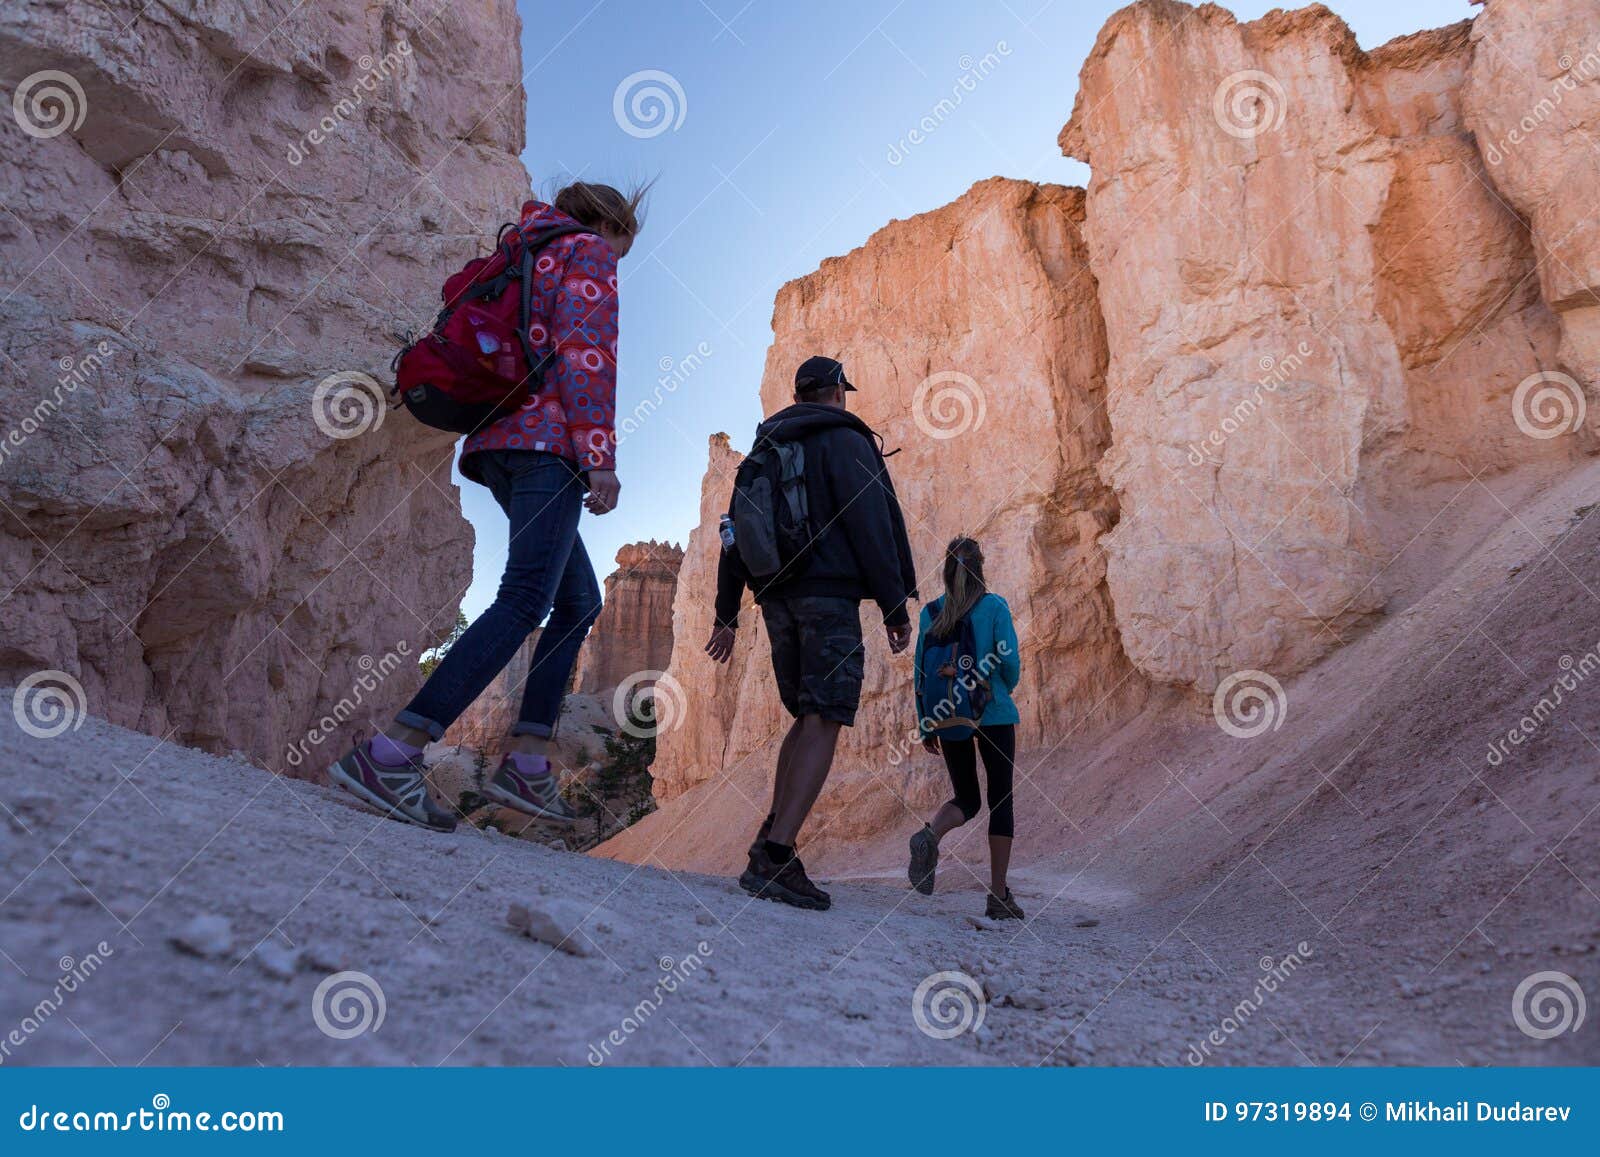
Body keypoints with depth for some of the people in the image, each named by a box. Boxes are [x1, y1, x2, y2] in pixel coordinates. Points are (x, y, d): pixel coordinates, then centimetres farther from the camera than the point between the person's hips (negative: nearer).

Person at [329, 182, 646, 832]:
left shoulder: (529, 257, 32)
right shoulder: (589, 251, 6)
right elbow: (584, 347, -10)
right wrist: (600, 454, -17)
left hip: (498, 443, 10)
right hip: (550, 438, -10)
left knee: (579, 600, 11)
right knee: (526, 599, -19)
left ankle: (526, 764, 3)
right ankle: (389, 755, -29)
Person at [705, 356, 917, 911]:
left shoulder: (763, 449, 20)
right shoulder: (847, 442, -1)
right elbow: (872, 526, -11)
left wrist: (726, 614, 19)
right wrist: (896, 605, -8)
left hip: (776, 596, 7)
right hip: (829, 595, -7)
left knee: (808, 717, 16)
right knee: (825, 722, -9)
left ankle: (771, 837, 9)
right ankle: (776, 858, -18)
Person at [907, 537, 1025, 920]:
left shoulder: (931, 612, 4)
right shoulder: (994, 606, -4)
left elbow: (921, 672, 4)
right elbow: (1010, 661, -8)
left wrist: (926, 726, 11)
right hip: (994, 715, -3)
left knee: (966, 800, 16)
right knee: (1000, 801, 7)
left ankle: (930, 834, -17)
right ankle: (999, 895, 6)